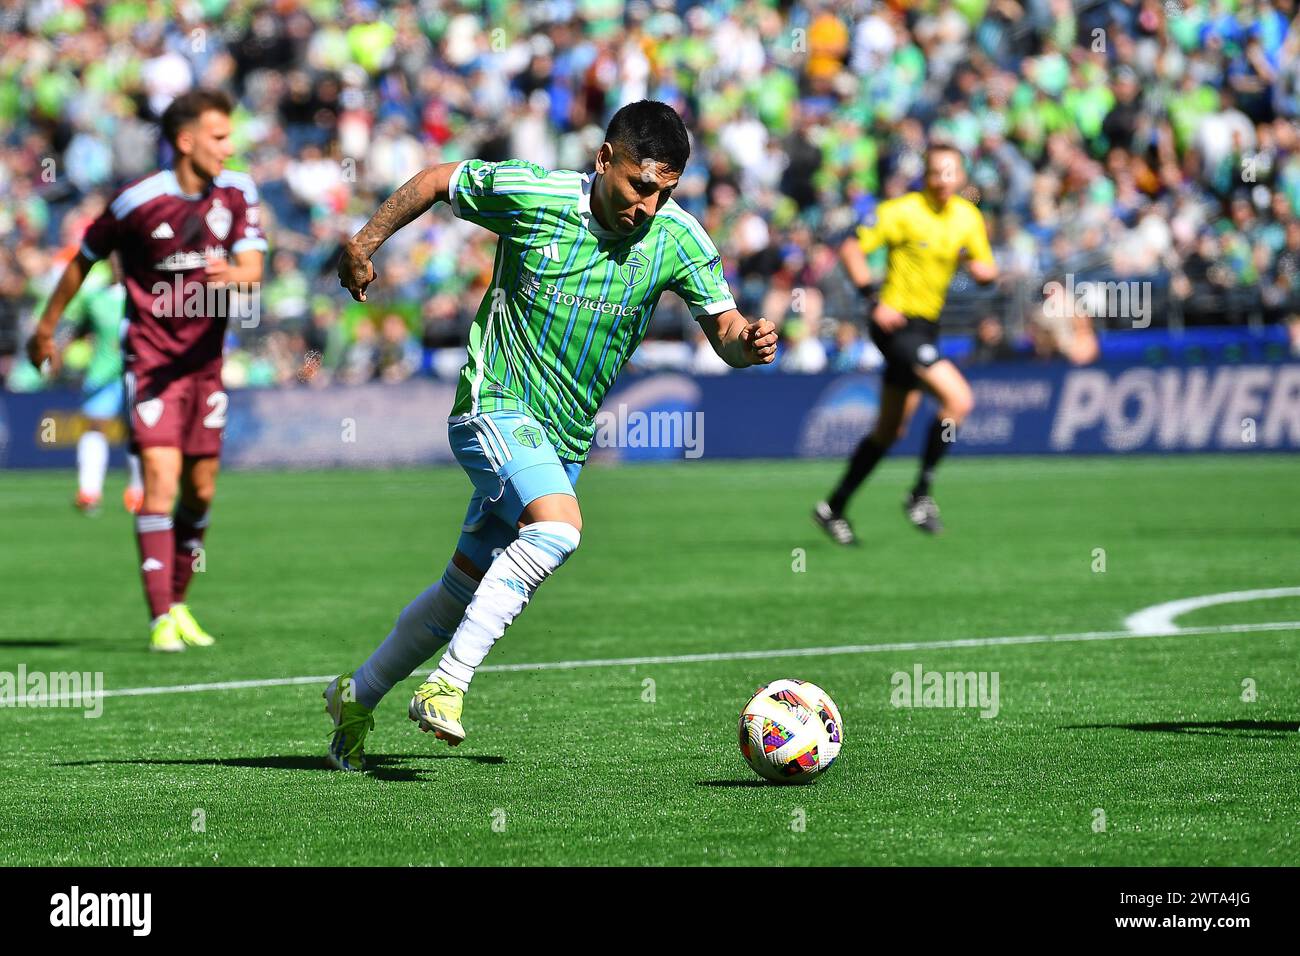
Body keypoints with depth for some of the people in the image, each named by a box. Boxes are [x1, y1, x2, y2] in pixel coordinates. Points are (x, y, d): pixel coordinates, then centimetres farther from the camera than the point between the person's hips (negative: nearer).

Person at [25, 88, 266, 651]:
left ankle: (178, 603, 28)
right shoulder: (138, 202, -13)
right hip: (151, 359, -5)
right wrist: (46, 327, 11)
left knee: (200, 490, 9)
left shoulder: (237, 194, -1)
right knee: (161, 477, -16)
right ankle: (161, 621, -16)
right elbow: (84, 260, 1)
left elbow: (253, 268, -9)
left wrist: (234, 275, -33)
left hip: (204, 360, 5)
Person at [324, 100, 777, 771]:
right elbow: (438, 181, 3)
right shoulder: (530, 194, -14)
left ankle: (357, 697, 33)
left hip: (565, 441, 5)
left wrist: (747, 342, -27)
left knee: (465, 591, 12)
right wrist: (364, 245, 8)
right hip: (495, 406, -5)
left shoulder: (677, 238, -6)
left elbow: (721, 328, -4)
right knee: (558, 525, -32)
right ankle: (447, 684, -28)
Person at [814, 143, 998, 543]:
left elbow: (986, 271, 14)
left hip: (926, 327, 8)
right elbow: (851, 247, -13)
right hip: (898, 322, -8)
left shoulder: (968, 216, 6)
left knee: (890, 430, 14)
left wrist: (980, 266, -10)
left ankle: (834, 507, 25)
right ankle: (920, 493, -8)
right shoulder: (903, 211, -13)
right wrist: (874, 301, -20)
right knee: (959, 399, -20)